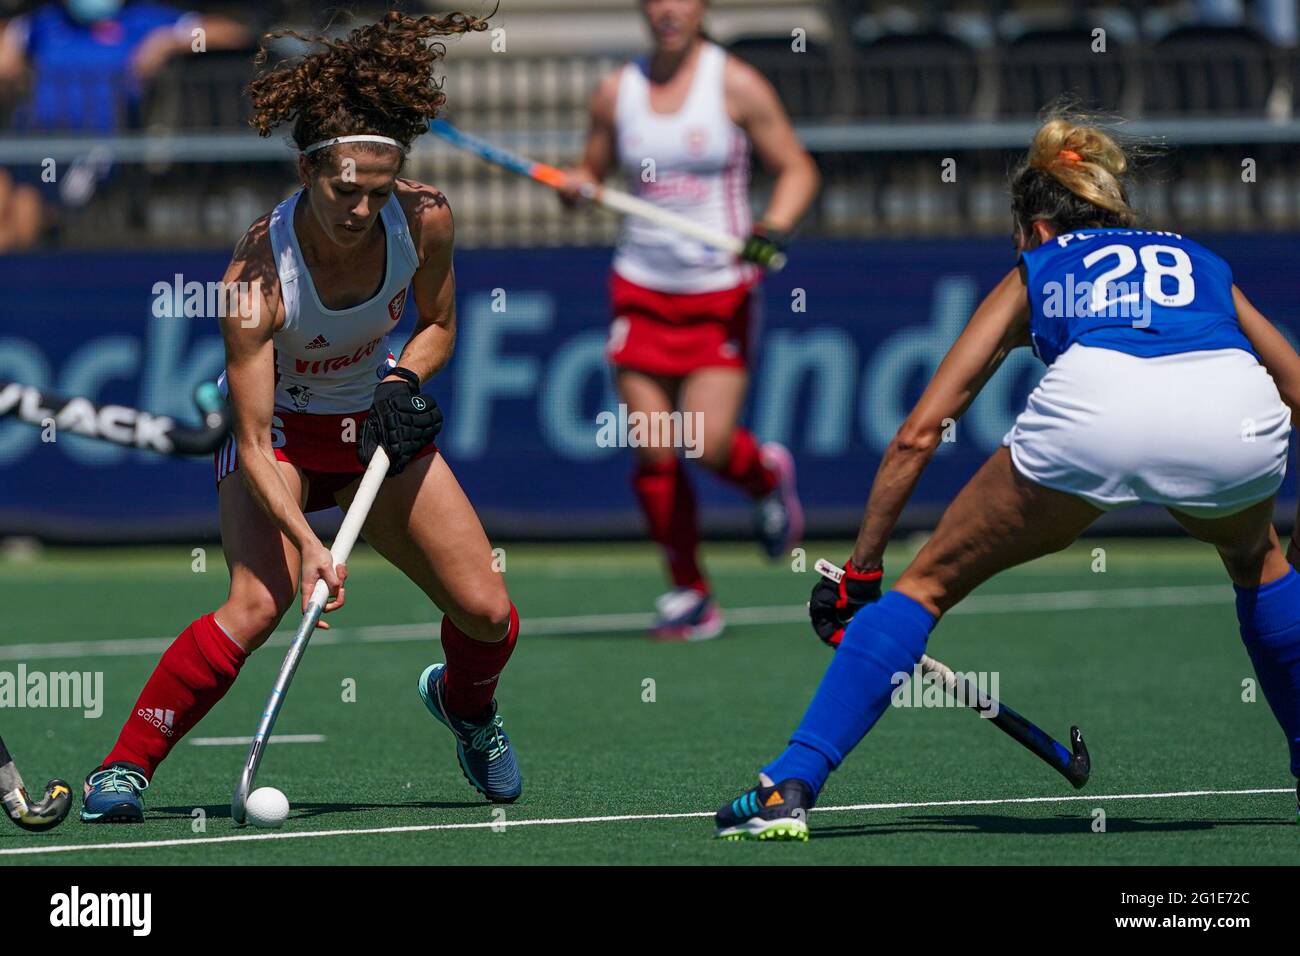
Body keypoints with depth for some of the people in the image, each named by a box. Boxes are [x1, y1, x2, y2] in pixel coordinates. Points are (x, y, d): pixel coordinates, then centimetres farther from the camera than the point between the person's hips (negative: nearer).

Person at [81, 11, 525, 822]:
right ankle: (124, 766, -18)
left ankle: (462, 698, 35)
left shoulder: (424, 220, -21)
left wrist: (404, 381, -18)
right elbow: (255, 446, -30)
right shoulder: (258, 272, -32)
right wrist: (307, 544, -43)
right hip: (279, 429, -4)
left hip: (376, 423, 4)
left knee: (488, 617, -2)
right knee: (258, 605, -30)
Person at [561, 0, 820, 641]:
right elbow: (591, 172, 16)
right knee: (654, 453, -4)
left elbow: (796, 169, -1)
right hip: (642, 290, 3)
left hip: (721, 292, -3)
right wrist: (572, 185, -8)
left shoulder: (737, 85, -5)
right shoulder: (616, 92, 4)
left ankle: (767, 474, 22)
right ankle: (689, 594, 10)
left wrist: (772, 229, -19)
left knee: (707, 443, -14)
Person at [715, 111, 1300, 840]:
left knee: (929, 583, 16)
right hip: (1237, 416, 2)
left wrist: (861, 572, 33)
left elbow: (918, 435, 28)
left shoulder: (1035, 271, 33)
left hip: (1094, 406, -2)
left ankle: (790, 788, 7)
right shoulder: (1202, 263, 39)